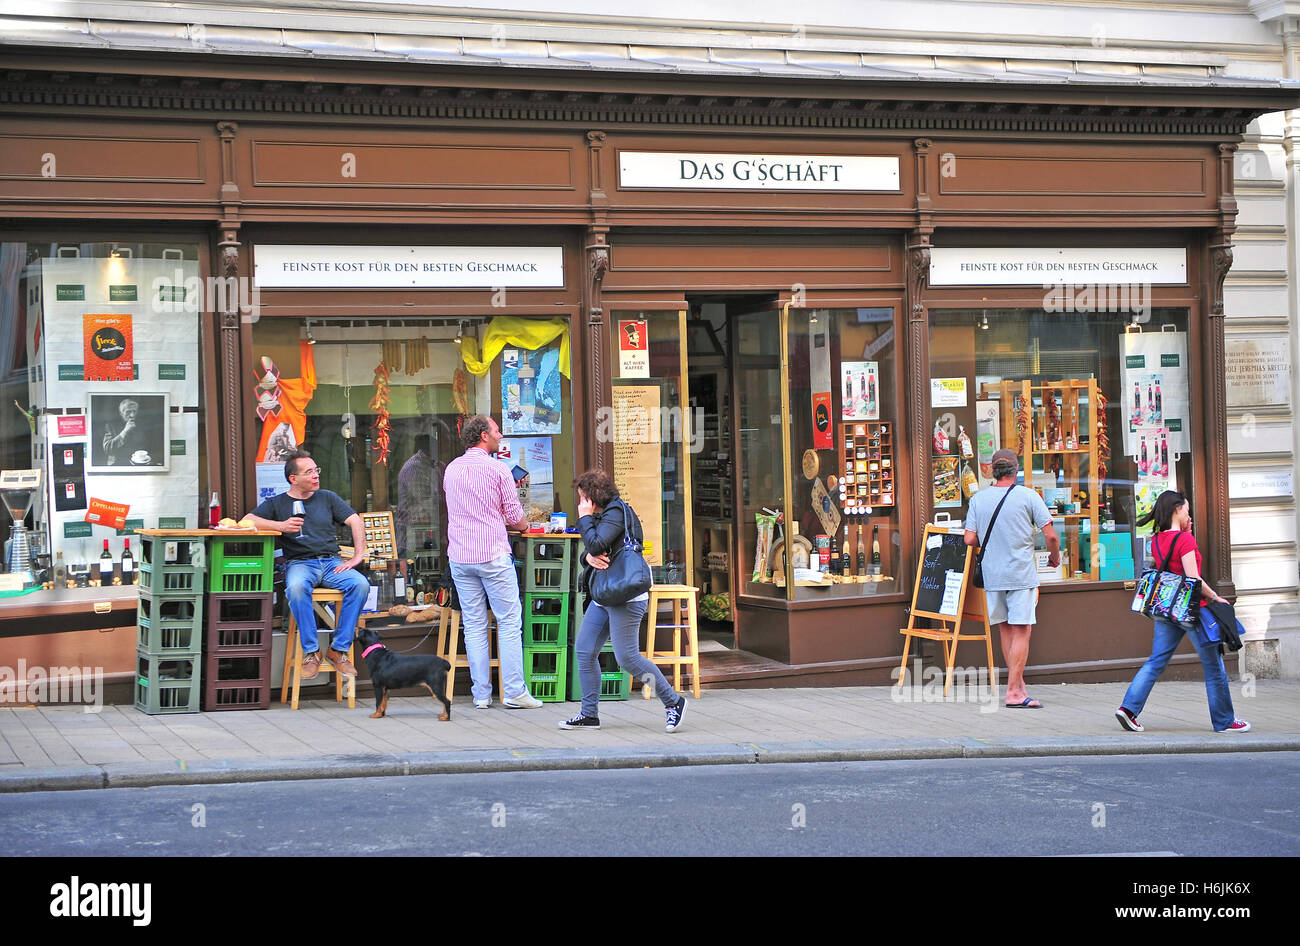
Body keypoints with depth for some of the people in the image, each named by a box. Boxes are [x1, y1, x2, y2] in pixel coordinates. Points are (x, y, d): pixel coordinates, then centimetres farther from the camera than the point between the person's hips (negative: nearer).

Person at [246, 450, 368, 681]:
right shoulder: (277, 503, 14)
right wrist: (281, 526, -12)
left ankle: (338, 649, -20)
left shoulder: (327, 498, 19)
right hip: (299, 564, -2)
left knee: (360, 584, -29)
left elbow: (356, 521, 13)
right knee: (296, 587, -39)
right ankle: (311, 651, -27)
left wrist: (358, 555, -1)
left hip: (331, 562, 2)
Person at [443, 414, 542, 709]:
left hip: (460, 558, 5)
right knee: (509, 622, 0)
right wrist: (523, 525, 20)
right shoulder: (497, 469, -6)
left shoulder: (451, 469, 10)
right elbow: (515, 516, -2)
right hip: (493, 556, -5)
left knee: (474, 626, 7)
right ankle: (514, 693, -2)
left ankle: (481, 695, 7)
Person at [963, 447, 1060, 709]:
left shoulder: (978, 498, 2)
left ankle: (1019, 684, 20)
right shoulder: (1027, 496, -7)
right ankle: (1014, 692, -6)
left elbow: (970, 539, 0)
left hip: (991, 573, 4)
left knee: (1005, 630, 14)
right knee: (1021, 631, -3)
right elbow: (1050, 535, -8)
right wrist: (1055, 557, 12)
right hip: (1021, 573, -4)